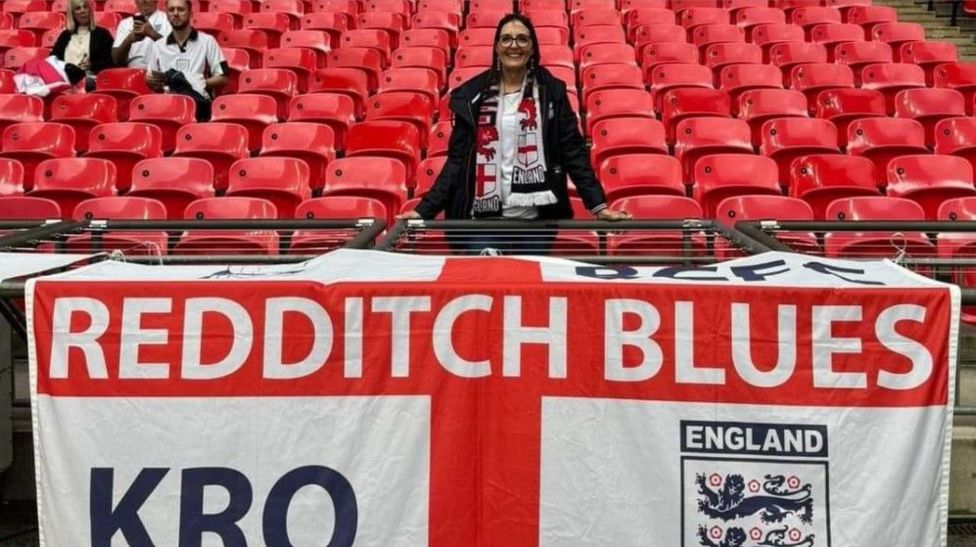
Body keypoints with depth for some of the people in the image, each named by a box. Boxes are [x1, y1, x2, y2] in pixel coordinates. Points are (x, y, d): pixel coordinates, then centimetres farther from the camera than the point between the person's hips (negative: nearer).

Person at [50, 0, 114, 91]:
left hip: (88, 77, -2)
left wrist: (91, 65, -12)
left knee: (87, 82, -41)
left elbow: (109, 61, 7)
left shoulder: (102, 33, 17)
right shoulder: (65, 34, 28)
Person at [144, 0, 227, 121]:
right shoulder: (158, 46, 21)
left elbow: (222, 78, 7)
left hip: (197, 99, -3)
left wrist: (200, 84, -8)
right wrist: (151, 81, 2)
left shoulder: (207, 41, 11)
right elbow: (151, 81, 26)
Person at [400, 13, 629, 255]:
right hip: (484, 219, 0)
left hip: (536, 219, 0)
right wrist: (424, 210, -4)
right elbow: (457, 160, 4)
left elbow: (573, 153, 2)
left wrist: (599, 206, -8)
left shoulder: (551, 91, 3)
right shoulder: (472, 95, 4)